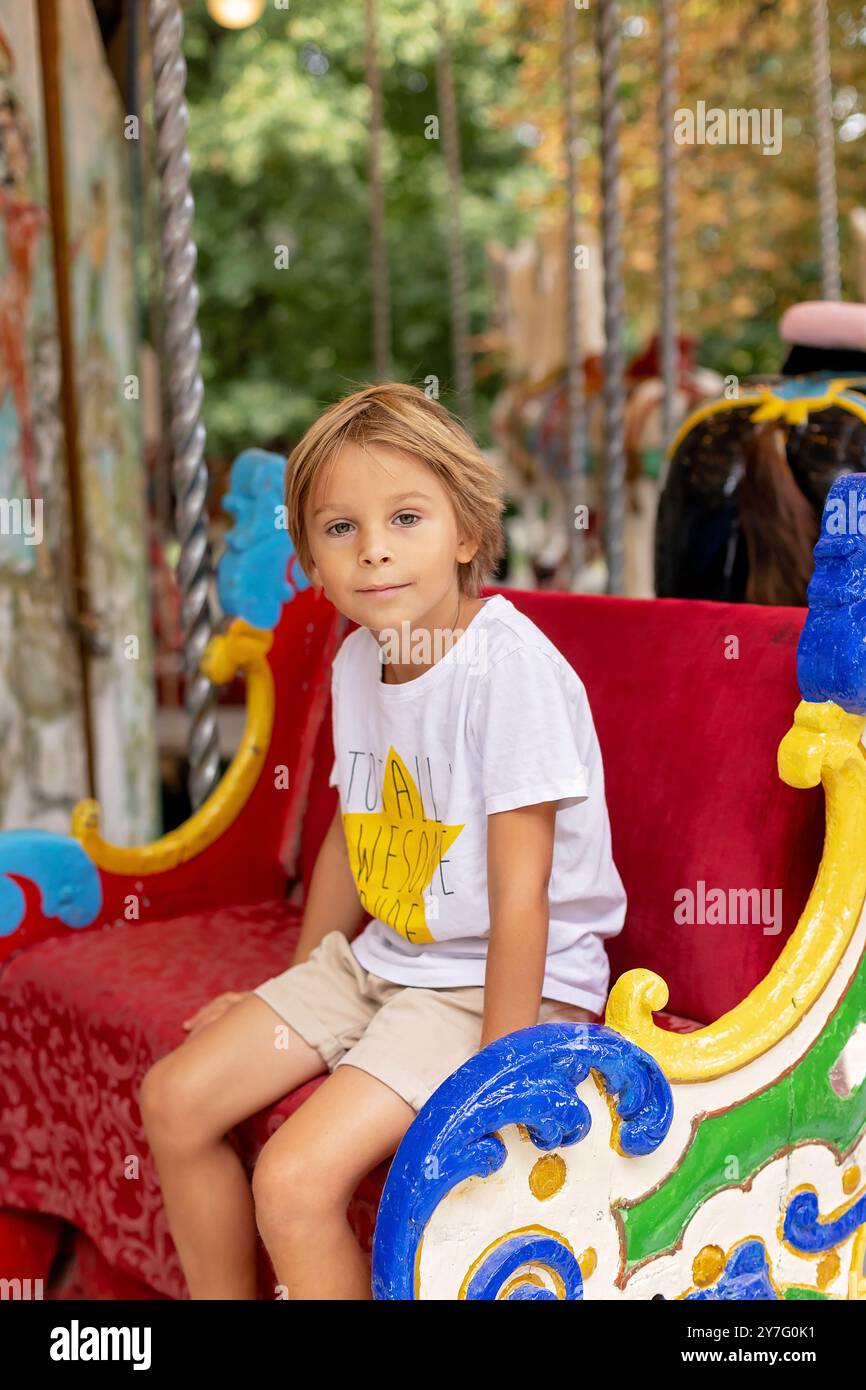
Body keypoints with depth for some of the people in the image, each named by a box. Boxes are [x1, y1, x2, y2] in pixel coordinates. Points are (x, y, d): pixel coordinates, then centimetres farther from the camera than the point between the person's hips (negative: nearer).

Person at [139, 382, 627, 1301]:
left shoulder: (508, 666, -23)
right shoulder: (360, 661, 2)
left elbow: (520, 895, -23)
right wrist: (290, 1000, 22)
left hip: (507, 982, -8)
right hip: (381, 957, 8)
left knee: (296, 1180, -21)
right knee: (175, 1096, 6)